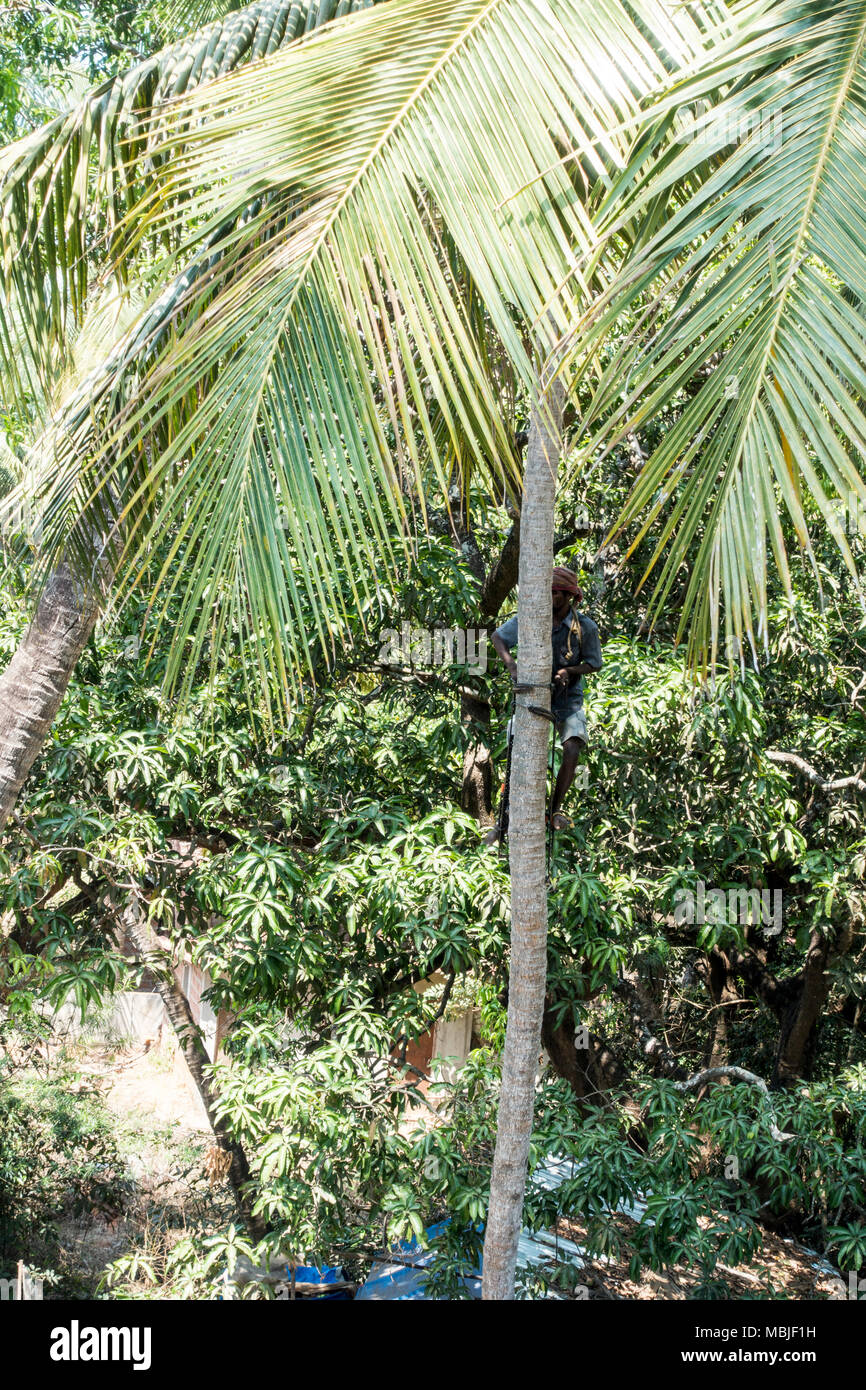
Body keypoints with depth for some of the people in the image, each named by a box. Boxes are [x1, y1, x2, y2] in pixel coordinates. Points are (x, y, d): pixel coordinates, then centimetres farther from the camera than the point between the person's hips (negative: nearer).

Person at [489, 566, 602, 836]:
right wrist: (511, 664, -19)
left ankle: (555, 810, -6)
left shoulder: (585, 627, -11)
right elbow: (498, 636, -1)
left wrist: (570, 671, -21)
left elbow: (594, 664, 0)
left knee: (572, 750, -22)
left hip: (568, 699, -1)